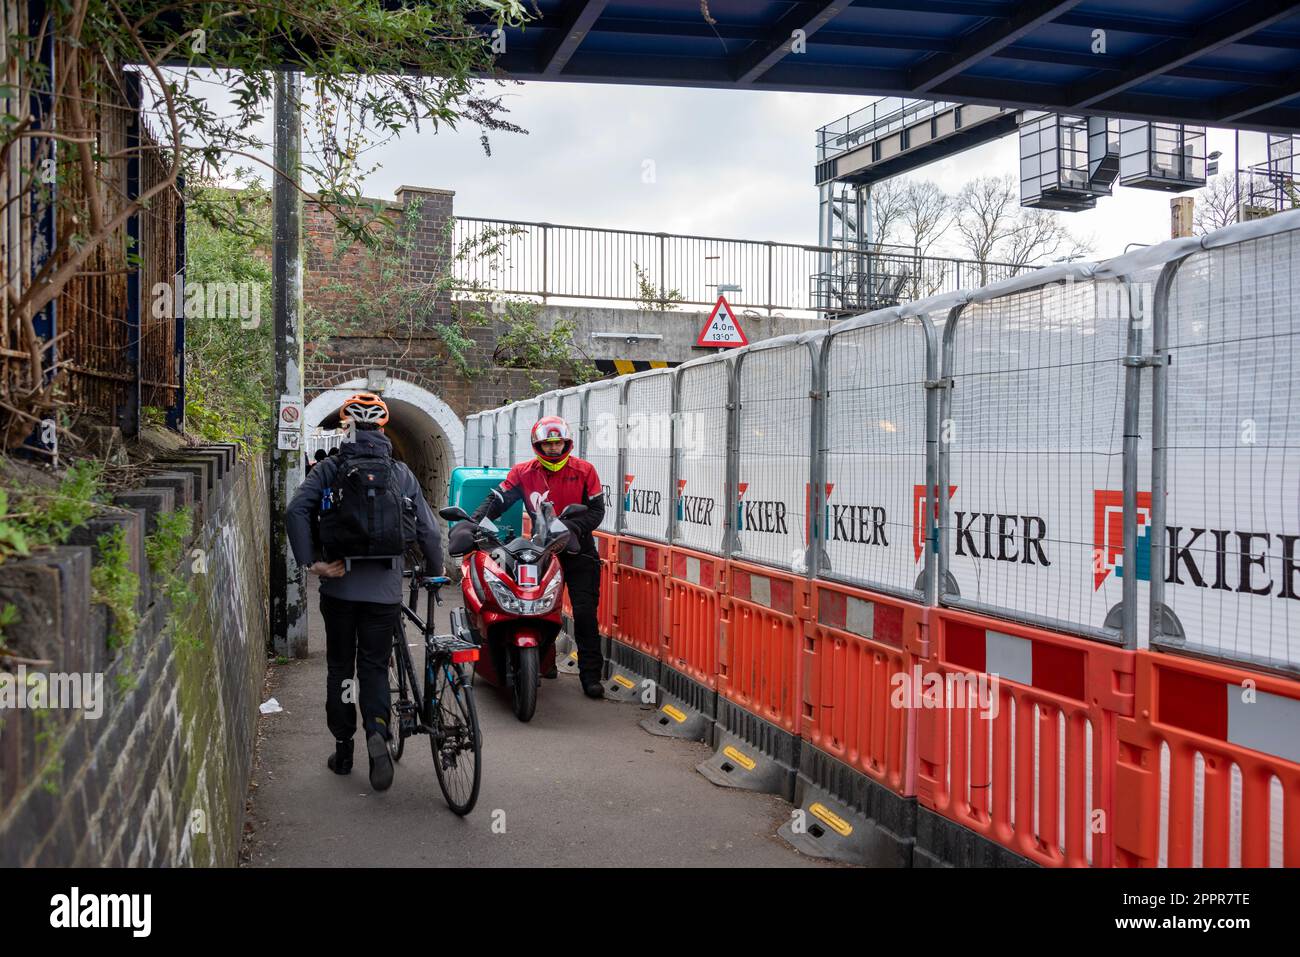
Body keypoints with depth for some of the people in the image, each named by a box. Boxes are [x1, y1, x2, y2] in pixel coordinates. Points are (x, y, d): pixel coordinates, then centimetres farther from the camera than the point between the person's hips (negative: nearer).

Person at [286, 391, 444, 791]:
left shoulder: (330, 468, 1)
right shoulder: (401, 473, 4)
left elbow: (296, 511, -15)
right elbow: (428, 530, 3)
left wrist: (310, 561, -12)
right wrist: (434, 574, 17)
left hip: (339, 586, 0)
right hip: (384, 589, 0)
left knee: (339, 667, 14)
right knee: (375, 667, 9)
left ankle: (343, 749, 20)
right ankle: (377, 733, -16)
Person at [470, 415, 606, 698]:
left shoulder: (584, 470, -1)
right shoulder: (524, 472, 2)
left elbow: (596, 511, -3)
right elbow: (496, 500, -4)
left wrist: (571, 525, -20)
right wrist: (472, 521, -19)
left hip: (578, 550, -1)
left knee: (585, 613, -6)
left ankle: (591, 674, 0)